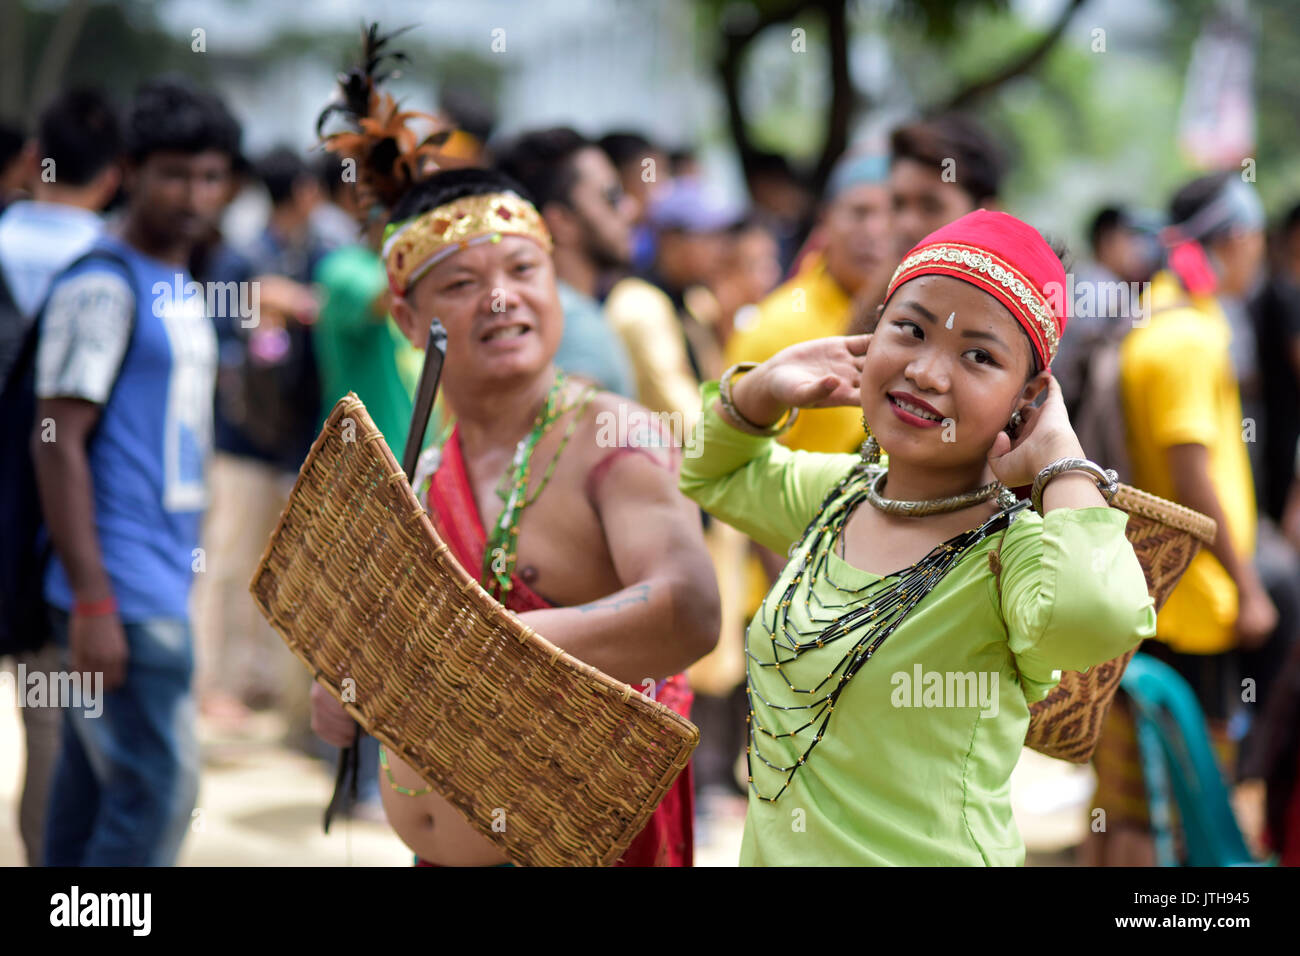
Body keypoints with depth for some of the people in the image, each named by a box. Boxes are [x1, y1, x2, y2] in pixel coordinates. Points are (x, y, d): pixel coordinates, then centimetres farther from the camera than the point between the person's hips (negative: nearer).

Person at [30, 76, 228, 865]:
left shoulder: (182, 291, 17)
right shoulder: (104, 287, -11)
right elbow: (58, 443, -16)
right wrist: (92, 601, -20)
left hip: (166, 583, 9)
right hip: (123, 590, -9)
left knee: (96, 790, 12)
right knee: (160, 788, -10)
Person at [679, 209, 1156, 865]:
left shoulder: (1015, 553, -22)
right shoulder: (833, 494, 0)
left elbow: (1099, 613, -45)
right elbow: (712, 471, 19)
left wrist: (1058, 454, -28)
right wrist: (765, 387, -2)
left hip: (921, 856, -6)